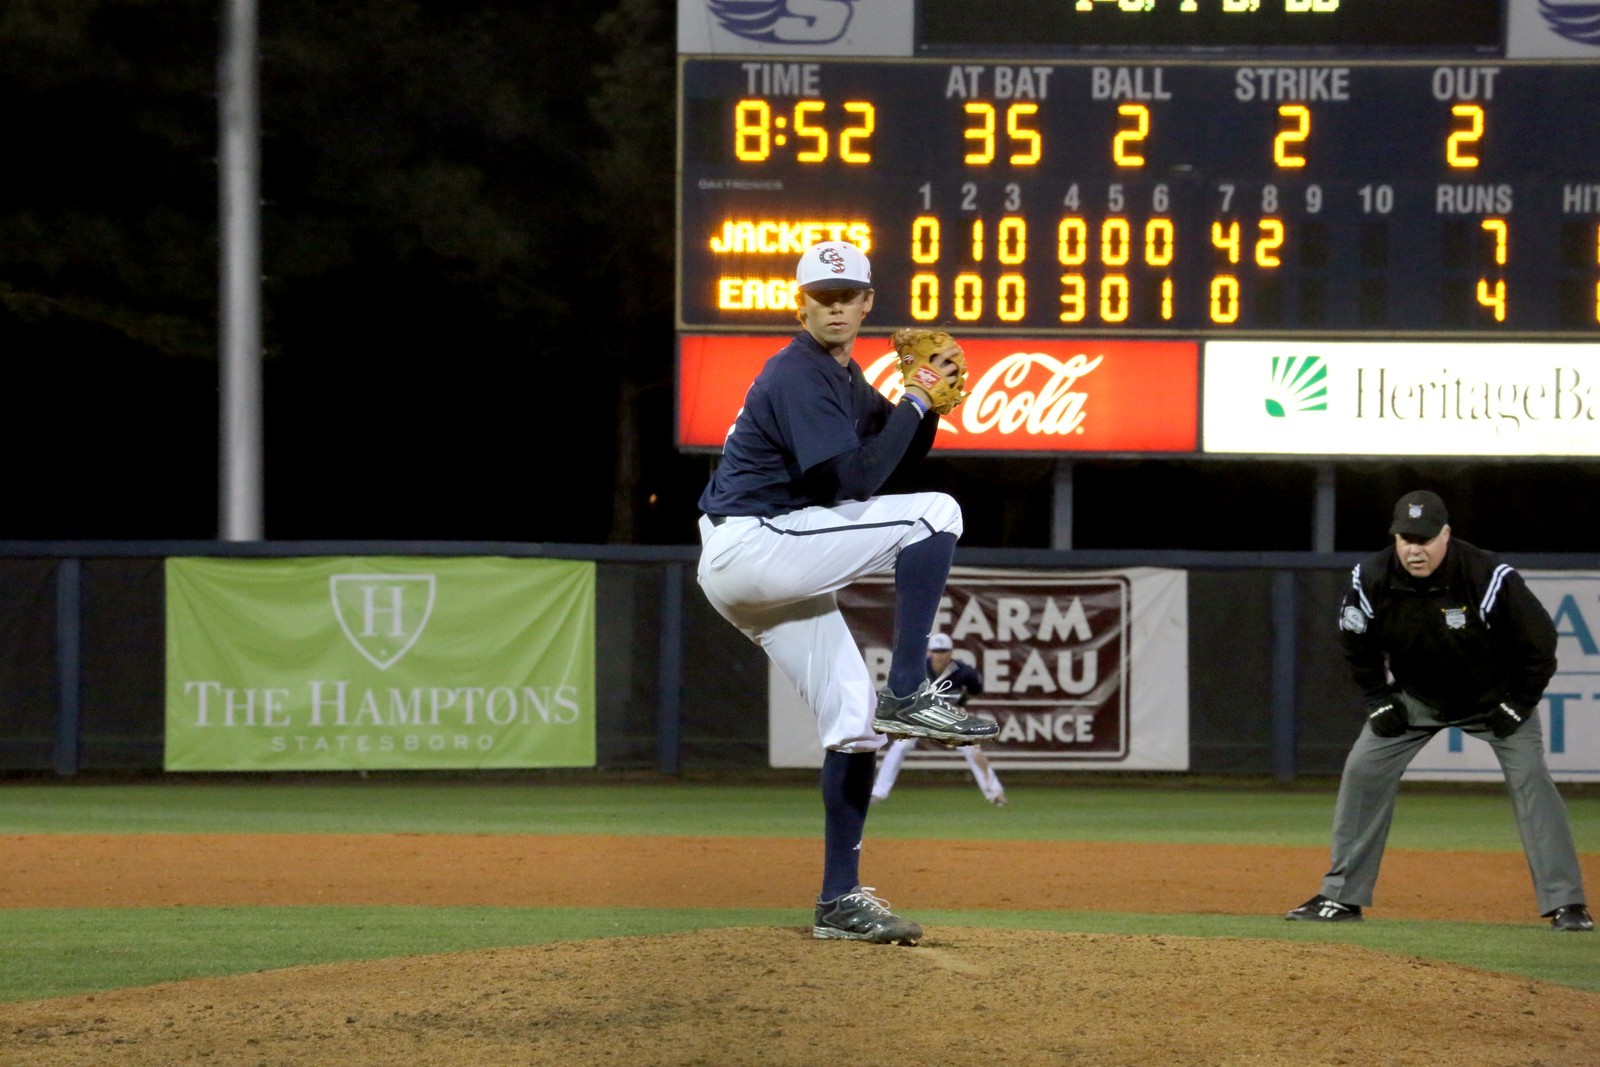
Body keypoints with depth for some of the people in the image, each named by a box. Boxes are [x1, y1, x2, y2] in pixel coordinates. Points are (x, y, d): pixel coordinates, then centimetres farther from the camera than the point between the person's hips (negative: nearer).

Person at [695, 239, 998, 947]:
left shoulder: (844, 378, 17)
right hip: (748, 546, -10)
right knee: (935, 514, -16)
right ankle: (907, 695, -17)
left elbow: (899, 458, 19)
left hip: (775, 569, 10)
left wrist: (930, 398, 2)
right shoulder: (797, 376, -14)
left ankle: (841, 902, 8)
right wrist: (914, 401, -16)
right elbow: (854, 480, -22)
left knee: (856, 718, 6)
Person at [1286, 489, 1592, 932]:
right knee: (1363, 770, -6)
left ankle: (1566, 903, -14)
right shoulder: (1371, 580, -21)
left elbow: (1540, 642, -18)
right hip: (1415, 696, 3)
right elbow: (1358, 645, 1)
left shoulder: (1489, 577, -31)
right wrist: (1380, 701, -4)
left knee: (1530, 777, -17)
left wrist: (1516, 707, -16)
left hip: (1495, 697, -3)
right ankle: (1341, 897, 4)